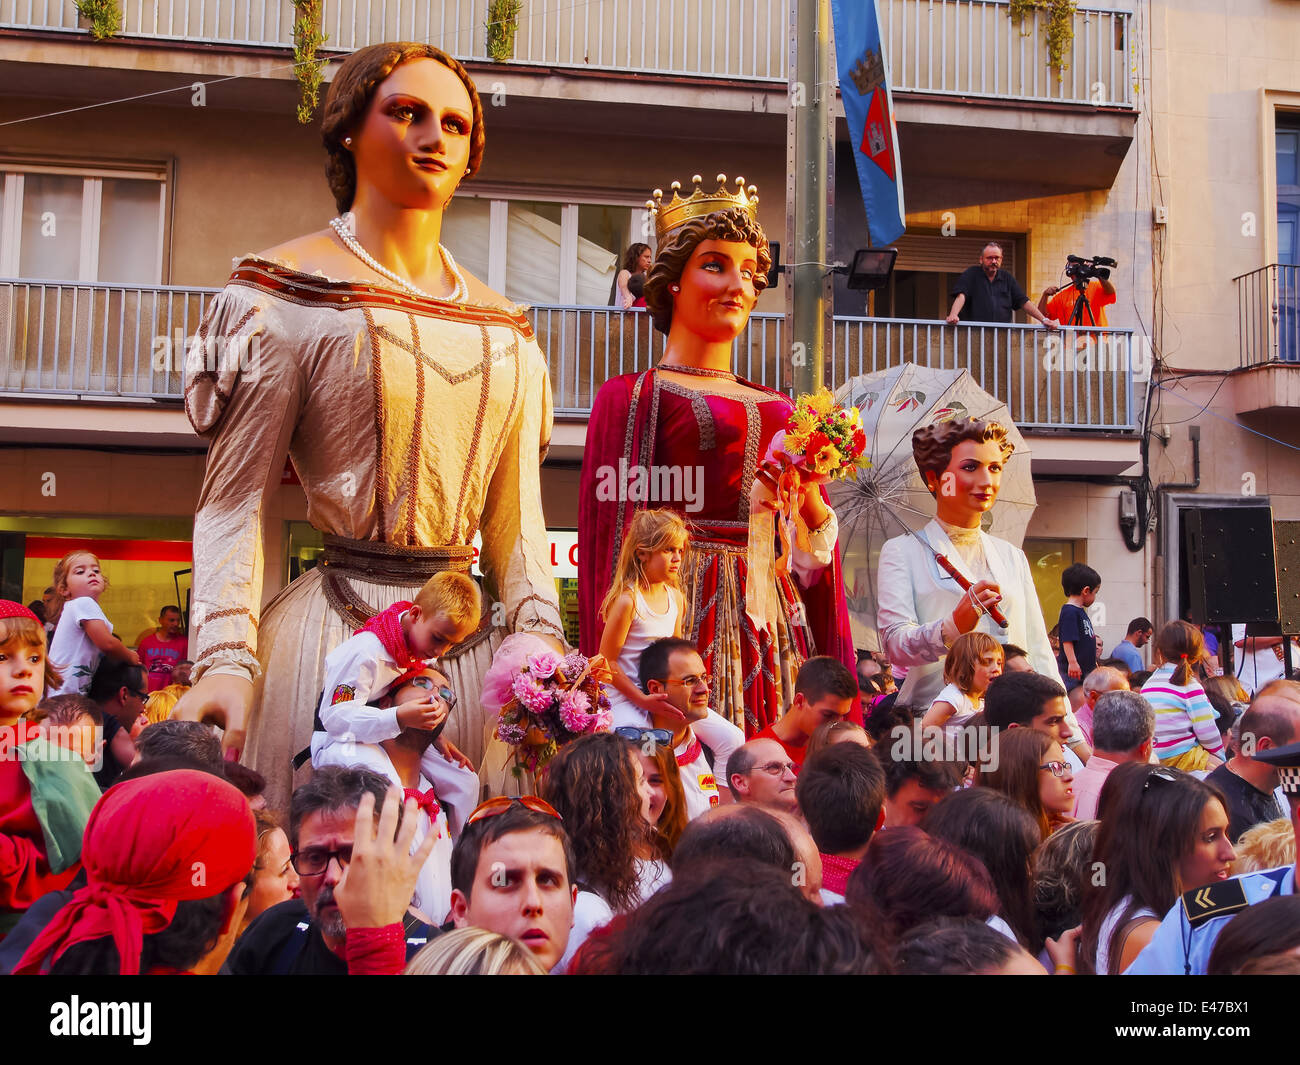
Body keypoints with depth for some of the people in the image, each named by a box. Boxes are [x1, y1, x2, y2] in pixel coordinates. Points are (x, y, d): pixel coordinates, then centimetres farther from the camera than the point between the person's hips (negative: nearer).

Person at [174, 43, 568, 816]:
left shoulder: (506, 331, 13)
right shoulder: (284, 292, -1)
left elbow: (517, 519, 14)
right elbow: (235, 501, -6)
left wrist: (545, 647, 1)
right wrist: (224, 658, -17)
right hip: (336, 630, -4)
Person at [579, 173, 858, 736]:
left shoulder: (778, 409, 18)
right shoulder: (632, 396, 3)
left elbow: (817, 557, 16)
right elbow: (617, 540, -2)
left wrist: (810, 498, -4)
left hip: (773, 625, 5)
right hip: (689, 614, -5)